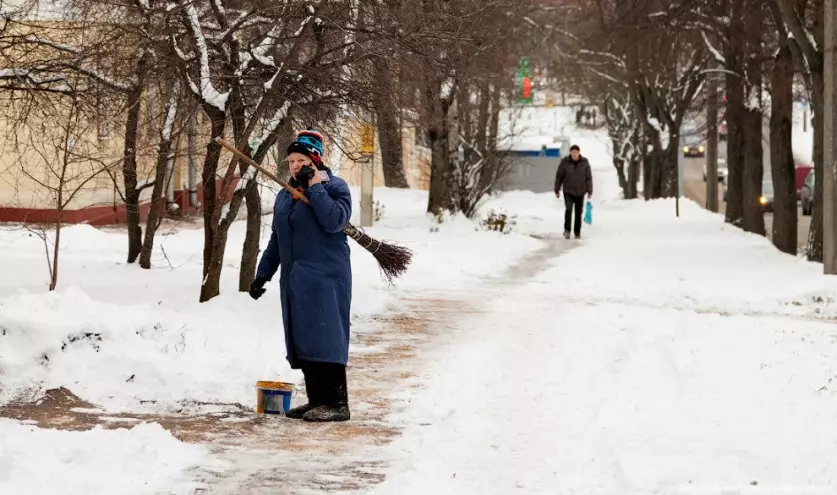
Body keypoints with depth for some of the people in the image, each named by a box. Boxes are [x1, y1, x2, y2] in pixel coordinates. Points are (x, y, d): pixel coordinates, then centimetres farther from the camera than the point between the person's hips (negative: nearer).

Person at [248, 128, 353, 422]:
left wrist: (315, 187, -17)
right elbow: (276, 239, 24)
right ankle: (316, 400, 11)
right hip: (294, 281, 8)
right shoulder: (285, 196, 19)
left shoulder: (334, 187, -3)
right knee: (301, 340, 5)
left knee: (324, 339, -12)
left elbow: (334, 220, -21)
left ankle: (337, 403, -12)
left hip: (324, 277, -8)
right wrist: (263, 274, 20)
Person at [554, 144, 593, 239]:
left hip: (580, 192, 2)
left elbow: (589, 177, 2)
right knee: (569, 209, -19)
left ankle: (577, 232, 16)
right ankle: (567, 230, -10)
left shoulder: (584, 162, -4)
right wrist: (557, 190, 4)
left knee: (578, 212, 5)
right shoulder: (564, 162, -8)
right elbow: (559, 176, 1)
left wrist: (590, 191, 1)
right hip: (568, 191, -2)